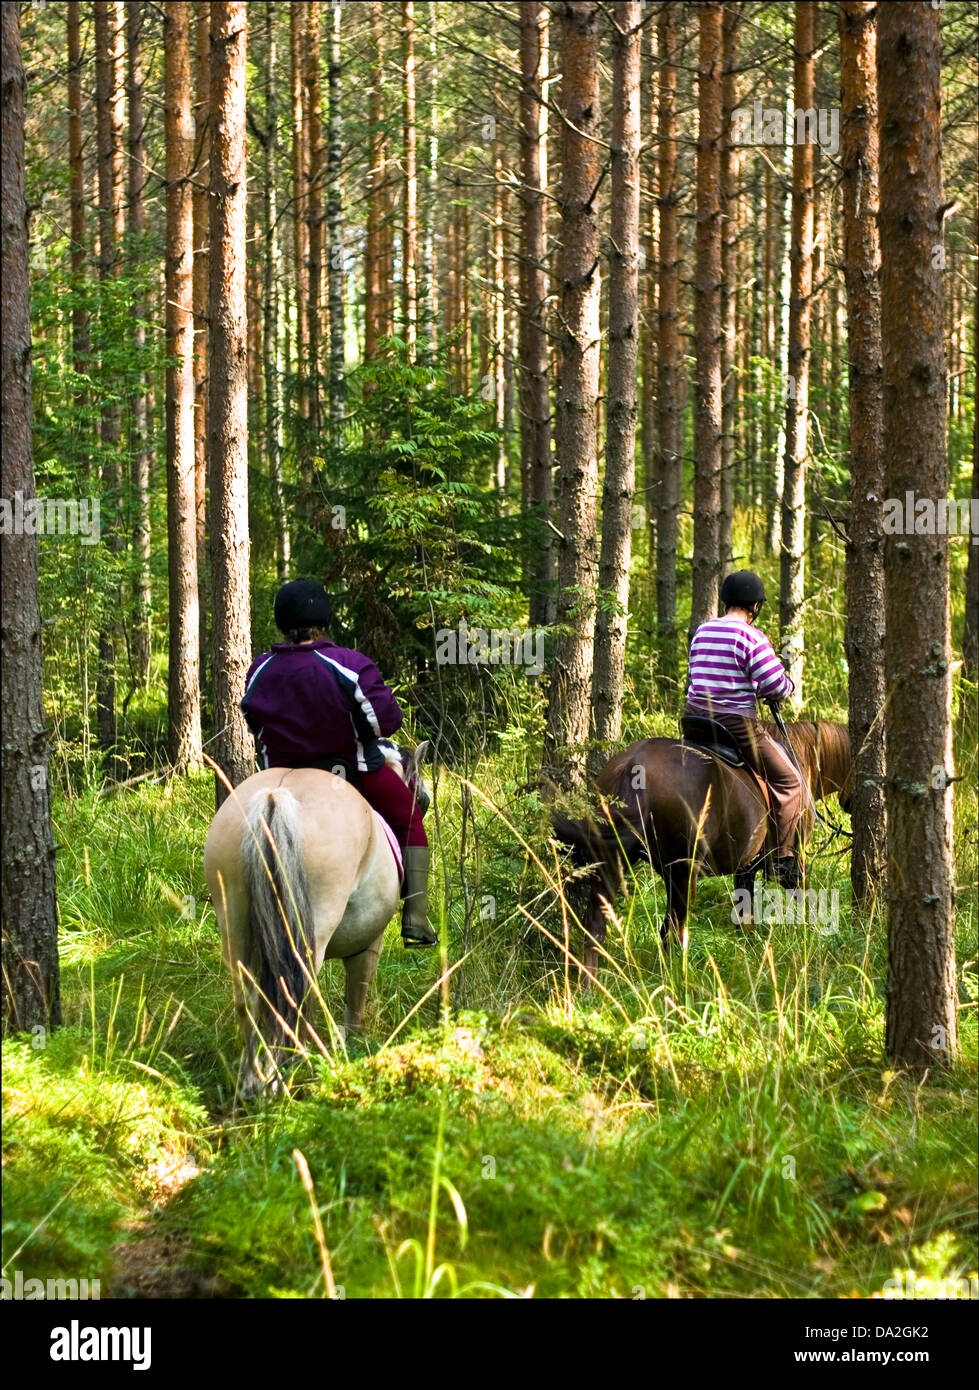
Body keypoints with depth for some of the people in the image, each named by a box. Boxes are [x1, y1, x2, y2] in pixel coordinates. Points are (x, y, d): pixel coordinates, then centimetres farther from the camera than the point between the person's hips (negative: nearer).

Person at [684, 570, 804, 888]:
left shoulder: (701, 632, 9)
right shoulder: (751, 637, -12)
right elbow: (777, 686, -15)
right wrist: (788, 683, 9)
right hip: (736, 723, -7)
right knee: (788, 781, 5)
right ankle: (785, 861, 0)